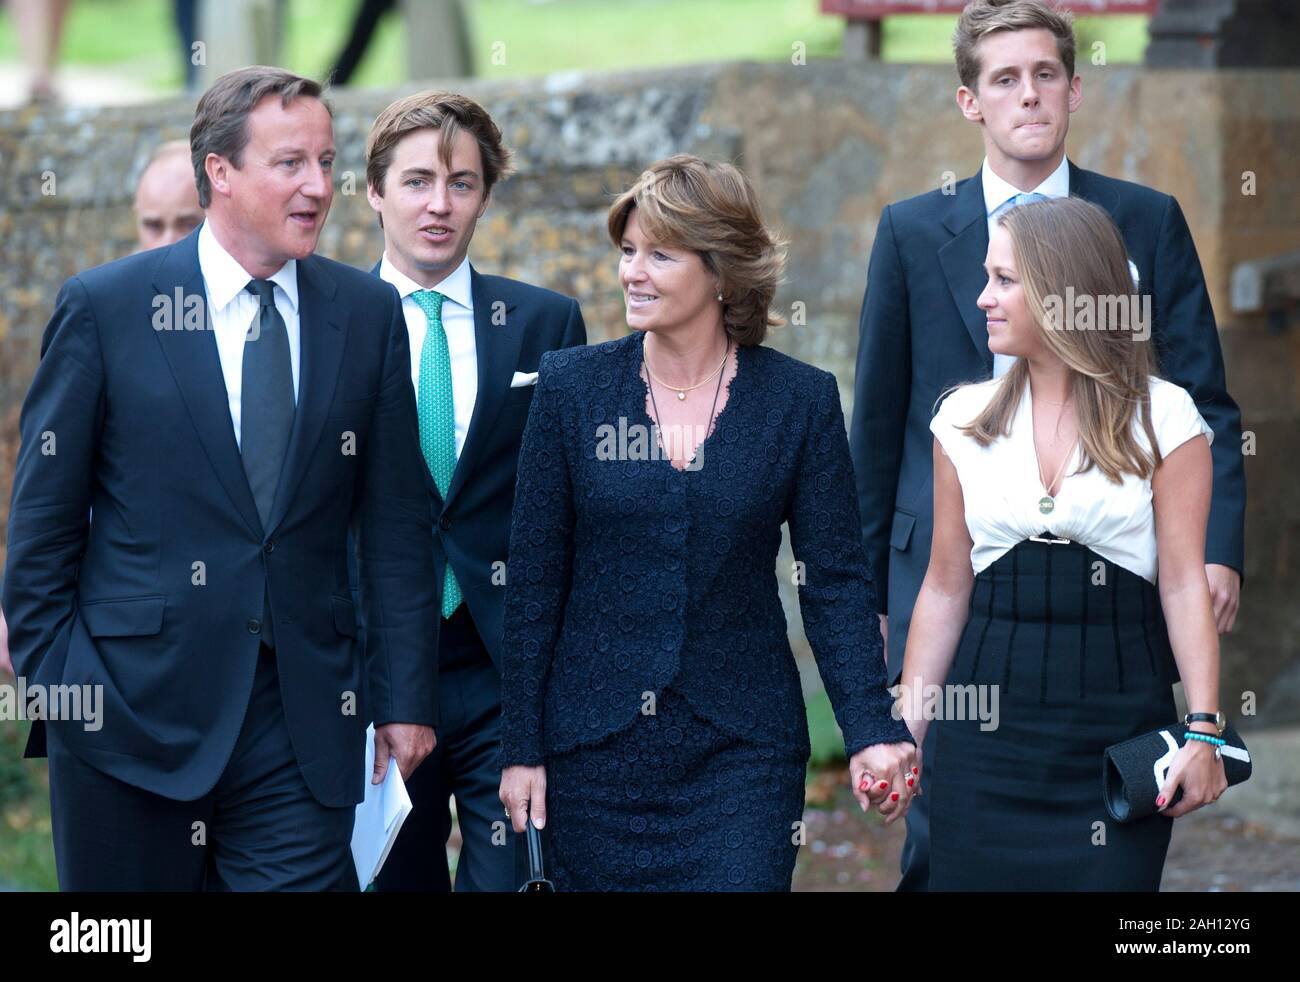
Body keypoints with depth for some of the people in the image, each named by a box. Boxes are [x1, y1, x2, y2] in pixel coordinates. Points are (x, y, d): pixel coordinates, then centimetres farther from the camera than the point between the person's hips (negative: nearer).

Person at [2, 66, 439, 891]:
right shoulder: (104, 309, -2)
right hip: (133, 706, -2)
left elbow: (396, 523, 7)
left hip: (304, 723, 2)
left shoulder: (368, 314, 7)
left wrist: (407, 698, 4)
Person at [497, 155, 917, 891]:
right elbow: (534, 579, 2)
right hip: (595, 745, 1)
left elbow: (837, 581, -1)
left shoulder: (801, 401, -1)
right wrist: (522, 747, -1)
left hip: (741, 748, -1)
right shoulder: (571, 387, 0)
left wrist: (872, 732, -12)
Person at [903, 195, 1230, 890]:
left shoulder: (1163, 418, -1)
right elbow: (946, 587, 9)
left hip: (1121, 721, -2)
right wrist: (904, 729, 5)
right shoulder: (965, 418, 8)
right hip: (987, 722, 2)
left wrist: (1204, 730, -13)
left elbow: (1184, 584, -5)